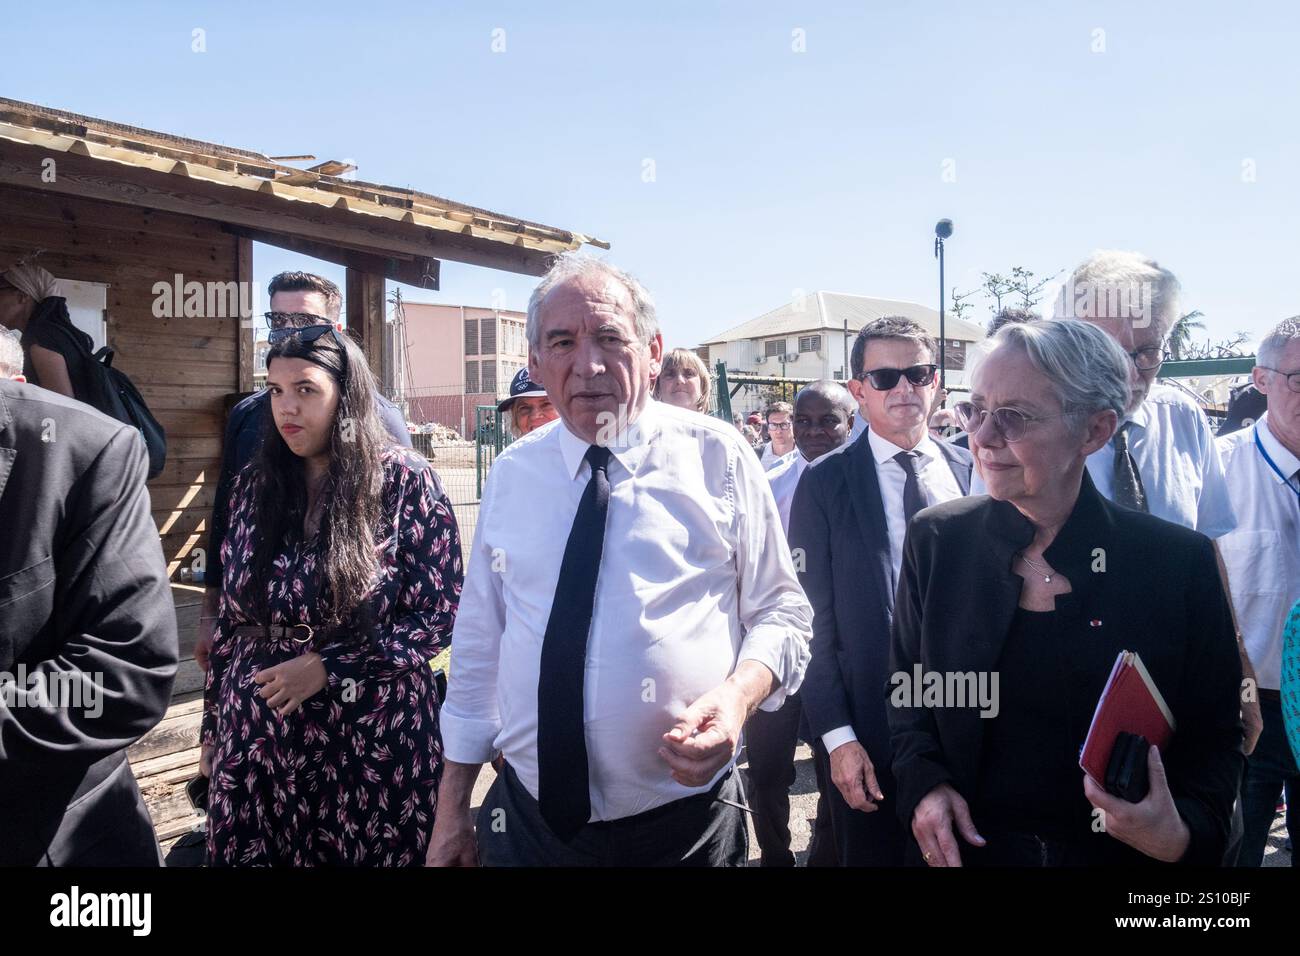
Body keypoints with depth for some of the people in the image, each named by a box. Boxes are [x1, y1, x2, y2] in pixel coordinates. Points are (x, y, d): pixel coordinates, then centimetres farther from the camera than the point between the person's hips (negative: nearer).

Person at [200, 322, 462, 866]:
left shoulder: (406, 483, -8)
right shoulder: (254, 485, 4)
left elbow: (439, 617, -9)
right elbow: (231, 617, 10)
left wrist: (327, 667, -15)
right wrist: (213, 726, 12)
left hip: (373, 739, -3)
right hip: (258, 738, 4)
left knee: (367, 851, 9)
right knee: (255, 852, 13)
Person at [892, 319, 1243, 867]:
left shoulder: (1180, 562, -12)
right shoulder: (935, 539, -8)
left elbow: (1214, 737, -3)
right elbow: (906, 695, 1)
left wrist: (1183, 833, -20)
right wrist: (924, 785, -15)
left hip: (1120, 852, -1)